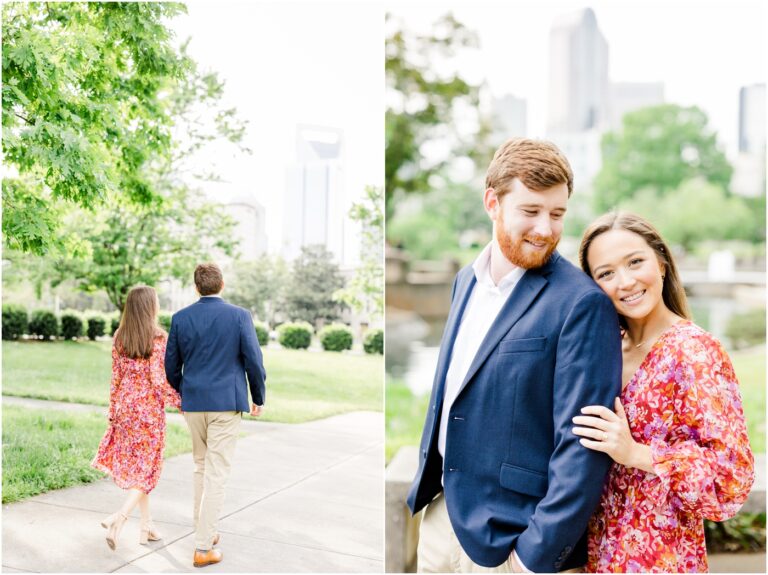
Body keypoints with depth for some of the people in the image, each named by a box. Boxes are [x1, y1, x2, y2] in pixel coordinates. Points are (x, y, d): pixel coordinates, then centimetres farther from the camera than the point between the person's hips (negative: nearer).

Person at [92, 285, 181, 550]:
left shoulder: (120, 338, 2)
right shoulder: (159, 339, -14)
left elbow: (115, 378, 6)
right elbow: (160, 381, -17)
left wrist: (112, 411, 14)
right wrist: (182, 404, -6)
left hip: (125, 406, 5)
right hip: (149, 409, -5)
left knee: (132, 466, 15)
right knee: (146, 468, 6)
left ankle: (147, 525, 23)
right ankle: (120, 516, -14)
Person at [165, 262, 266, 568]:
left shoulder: (180, 318, 1)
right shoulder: (239, 316, -8)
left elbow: (171, 365, 7)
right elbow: (254, 361, -8)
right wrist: (258, 398, 6)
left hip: (193, 402, 4)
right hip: (226, 402, -4)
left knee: (201, 466, 20)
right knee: (217, 473, 0)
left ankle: (204, 530, 29)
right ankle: (203, 548, 2)